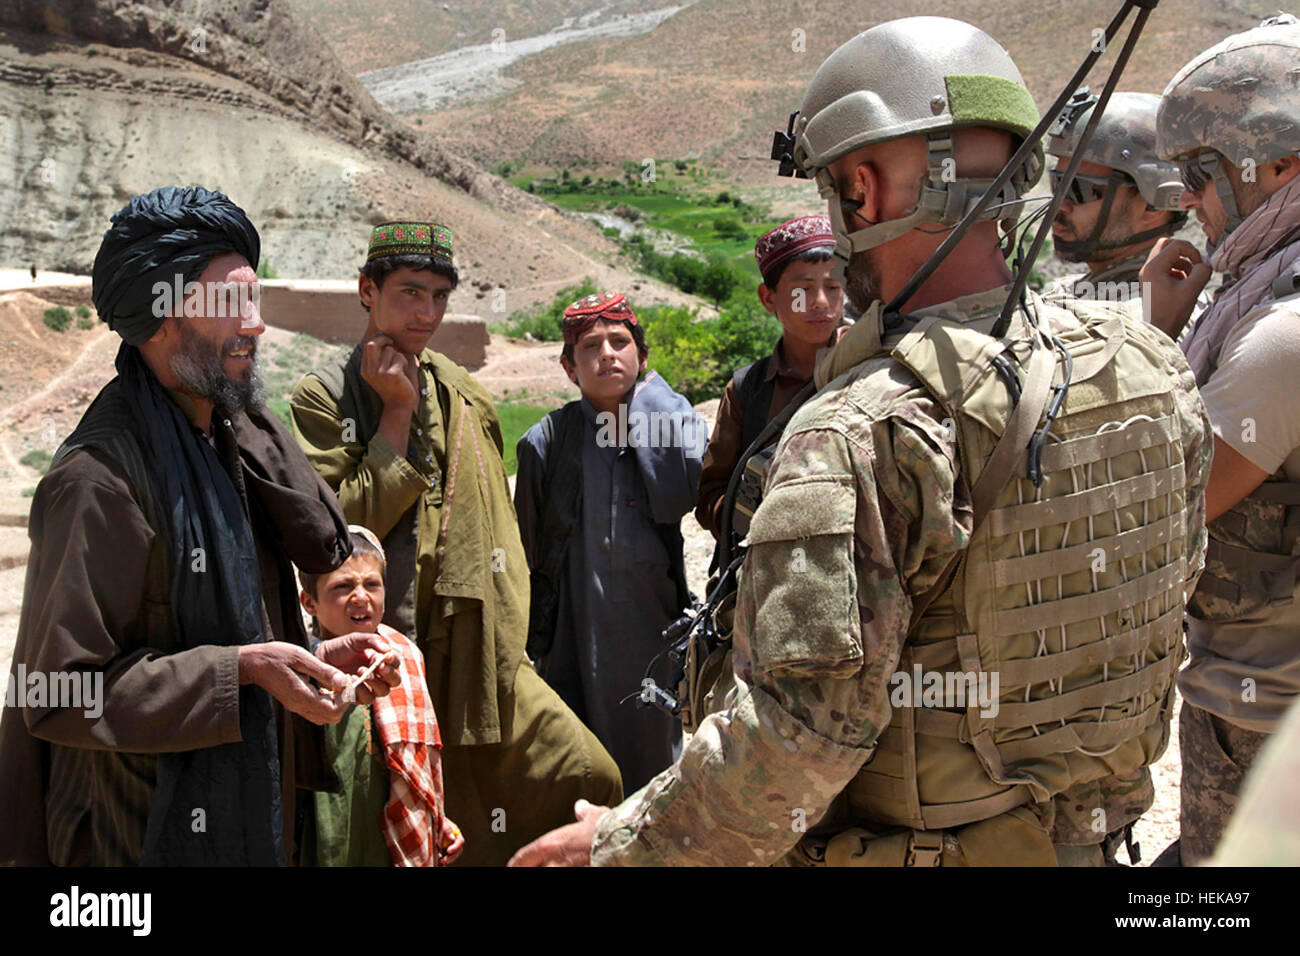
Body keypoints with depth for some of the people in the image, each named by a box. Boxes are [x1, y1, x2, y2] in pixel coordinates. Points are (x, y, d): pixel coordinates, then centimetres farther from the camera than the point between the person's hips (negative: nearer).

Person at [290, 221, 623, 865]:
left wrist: (504, 643, 11)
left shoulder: (467, 398, 13)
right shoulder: (321, 398, -2)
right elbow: (338, 528, -14)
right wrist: (398, 413, -11)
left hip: (481, 657, 4)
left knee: (592, 781, -5)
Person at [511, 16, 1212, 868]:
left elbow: (797, 734, -27)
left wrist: (622, 846, -14)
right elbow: (1167, 596, 8)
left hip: (910, 842, -7)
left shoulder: (861, 435, -28)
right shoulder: (1150, 377, -5)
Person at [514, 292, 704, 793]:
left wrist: (650, 394, -13)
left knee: (650, 763, 13)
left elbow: (682, 494, -22)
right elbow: (525, 555, 7)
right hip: (573, 644, 0)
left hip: (651, 638, 0)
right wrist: (528, 648, 7)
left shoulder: (670, 424, 0)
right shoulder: (546, 442, 0)